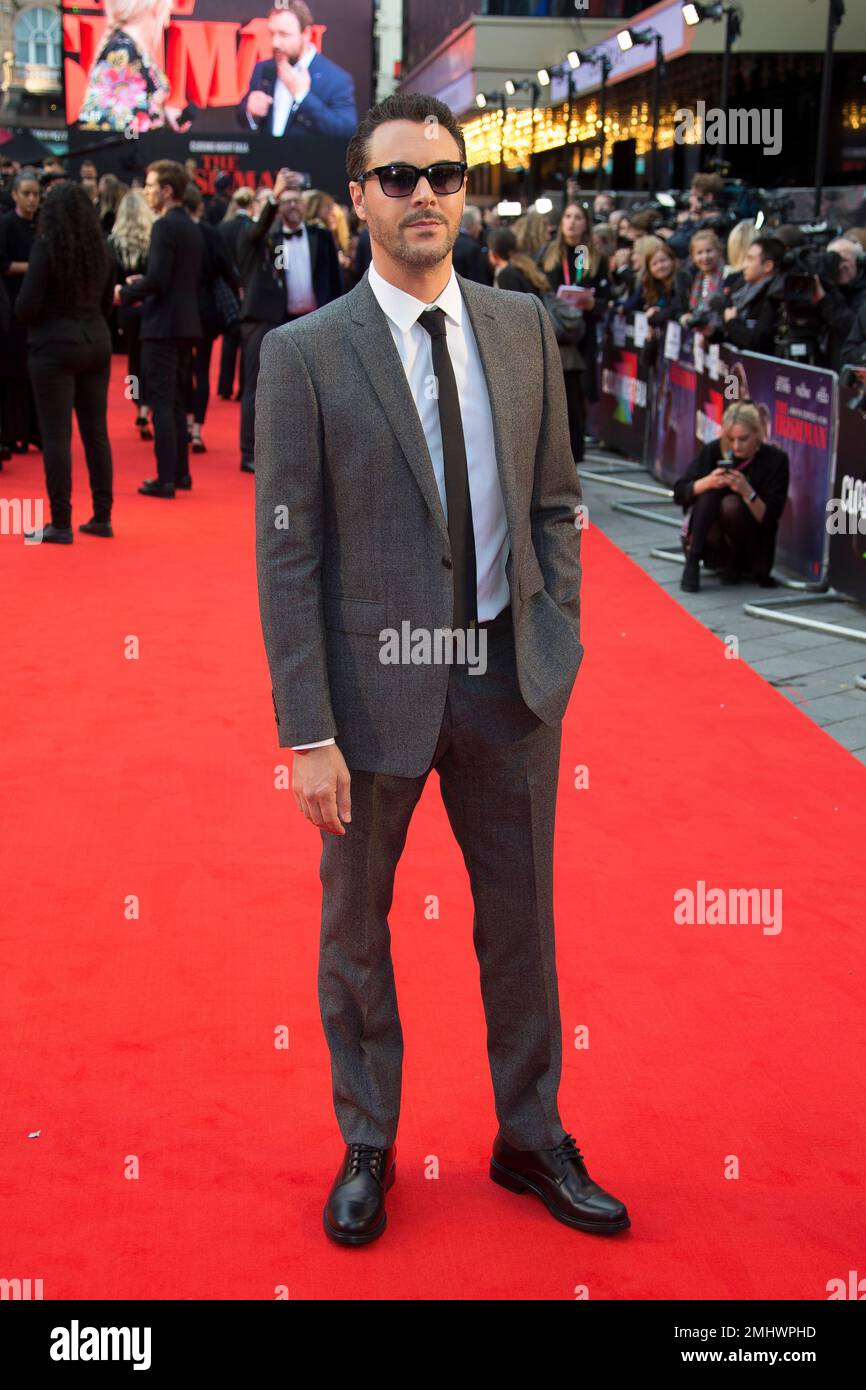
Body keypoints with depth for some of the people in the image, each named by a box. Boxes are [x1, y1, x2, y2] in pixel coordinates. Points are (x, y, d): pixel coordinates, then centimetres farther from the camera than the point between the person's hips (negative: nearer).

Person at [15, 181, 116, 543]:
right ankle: (102, 517, 17)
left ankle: (61, 524, 1)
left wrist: (32, 317, 7)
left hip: (54, 347, -5)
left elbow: (26, 307, -14)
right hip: (96, 343, 5)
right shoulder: (102, 249, 4)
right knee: (96, 432, 11)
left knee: (56, 435, -1)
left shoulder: (46, 247, -12)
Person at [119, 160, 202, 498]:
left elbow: (157, 279, -22)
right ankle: (181, 472, 21)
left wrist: (125, 293, -7)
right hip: (186, 323, 9)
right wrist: (142, 285, 16)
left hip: (163, 324, -9)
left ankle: (165, 479, -4)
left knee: (162, 402, -5)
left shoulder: (165, 226, -14)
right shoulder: (191, 228, 13)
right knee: (176, 401, 16)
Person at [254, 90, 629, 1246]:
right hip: (376, 684, -3)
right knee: (355, 926, 13)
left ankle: (532, 1140, 35)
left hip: (510, 678, 3)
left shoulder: (524, 327, 3)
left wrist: (558, 643, 1)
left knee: (521, 918, 15)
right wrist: (308, 733, -14)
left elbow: (553, 501, 9)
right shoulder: (305, 354, -9)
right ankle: (367, 1146, 35)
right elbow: (287, 556, -11)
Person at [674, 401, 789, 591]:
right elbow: (679, 494, -10)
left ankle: (735, 565, -6)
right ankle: (692, 562, -22)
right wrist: (707, 482, -28)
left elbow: (770, 519, -16)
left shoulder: (775, 459, -14)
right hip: (709, 542, 2)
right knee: (711, 492, -24)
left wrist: (747, 492, -32)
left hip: (752, 545, -2)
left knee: (732, 504, -30)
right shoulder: (714, 451, -9)